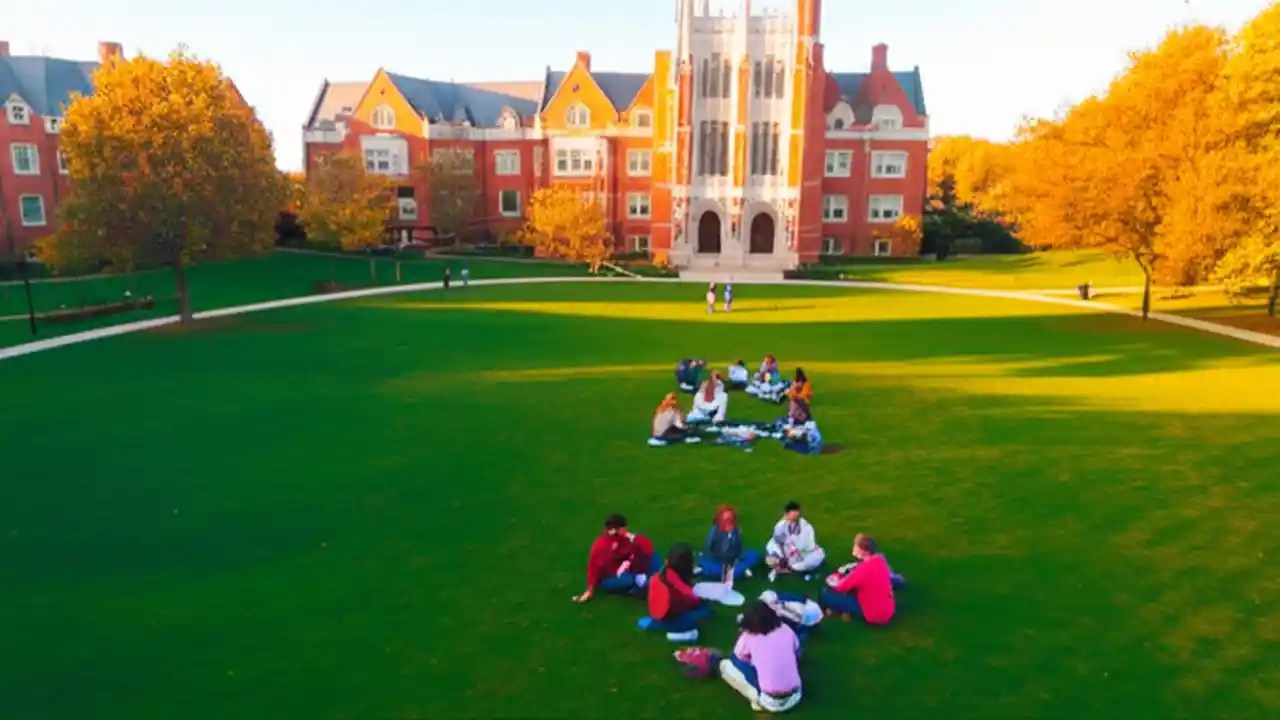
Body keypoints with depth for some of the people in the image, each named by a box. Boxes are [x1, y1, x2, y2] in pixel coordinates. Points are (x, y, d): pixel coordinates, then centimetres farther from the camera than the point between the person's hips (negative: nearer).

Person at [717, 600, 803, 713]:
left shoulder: (749, 636, -4)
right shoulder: (786, 629, 5)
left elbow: (738, 658, 12)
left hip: (771, 701, -4)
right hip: (795, 697, 4)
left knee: (726, 665, 7)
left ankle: (758, 699, 1)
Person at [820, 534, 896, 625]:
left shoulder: (865, 569, -29)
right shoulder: (879, 559, -4)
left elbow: (841, 586, -17)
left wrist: (833, 582, 4)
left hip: (875, 615, -8)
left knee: (825, 595, -13)